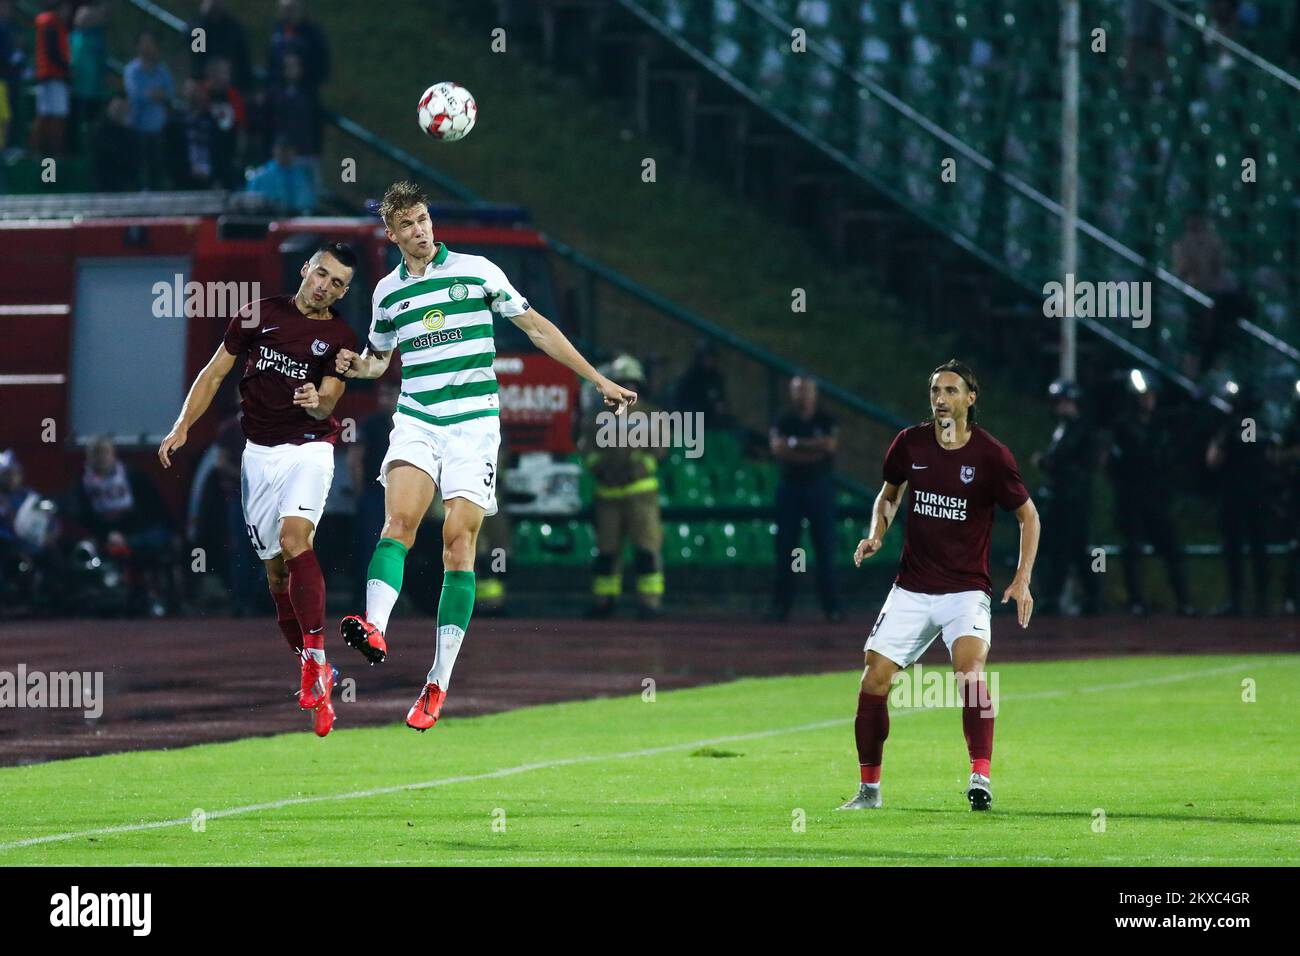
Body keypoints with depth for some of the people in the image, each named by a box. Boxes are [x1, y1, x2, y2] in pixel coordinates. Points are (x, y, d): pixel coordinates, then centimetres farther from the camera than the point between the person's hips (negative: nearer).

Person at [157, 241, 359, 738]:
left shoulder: (340, 338, 0)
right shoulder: (260, 314, 4)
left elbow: (327, 405, -5)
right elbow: (215, 372, 10)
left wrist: (316, 403, -28)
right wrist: (183, 426, 3)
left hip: (309, 447, -3)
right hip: (259, 452, 3)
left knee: (295, 535, -28)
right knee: (276, 567, 4)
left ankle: (316, 656, -31)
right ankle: (314, 673, 15)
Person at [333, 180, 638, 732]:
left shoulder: (477, 271, 1)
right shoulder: (388, 292, 11)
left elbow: (536, 327, 7)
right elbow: (380, 358, 28)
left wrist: (599, 381, 6)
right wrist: (356, 366, 3)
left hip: (473, 422, -2)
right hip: (416, 418, 2)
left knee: (458, 542, -7)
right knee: (400, 518, -23)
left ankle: (438, 685, -4)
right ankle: (374, 631, -45)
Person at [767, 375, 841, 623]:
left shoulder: (826, 422, 5)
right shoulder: (784, 422, 7)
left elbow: (831, 445, -13)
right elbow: (778, 448, -10)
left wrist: (796, 443, -9)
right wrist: (813, 451, -14)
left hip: (820, 488, -1)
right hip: (790, 488, 1)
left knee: (825, 548, -4)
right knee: (785, 547, 0)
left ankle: (831, 606, -4)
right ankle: (781, 604, 4)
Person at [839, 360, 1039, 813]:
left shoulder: (991, 454, -9)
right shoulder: (909, 443, 1)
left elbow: (1027, 514, 2)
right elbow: (889, 493, 20)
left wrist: (1022, 580, -7)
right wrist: (876, 534, 0)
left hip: (966, 590, -3)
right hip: (911, 589, 3)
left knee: (970, 669, -28)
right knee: (874, 679, -4)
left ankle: (980, 777, -31)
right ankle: (869, 788, 11)